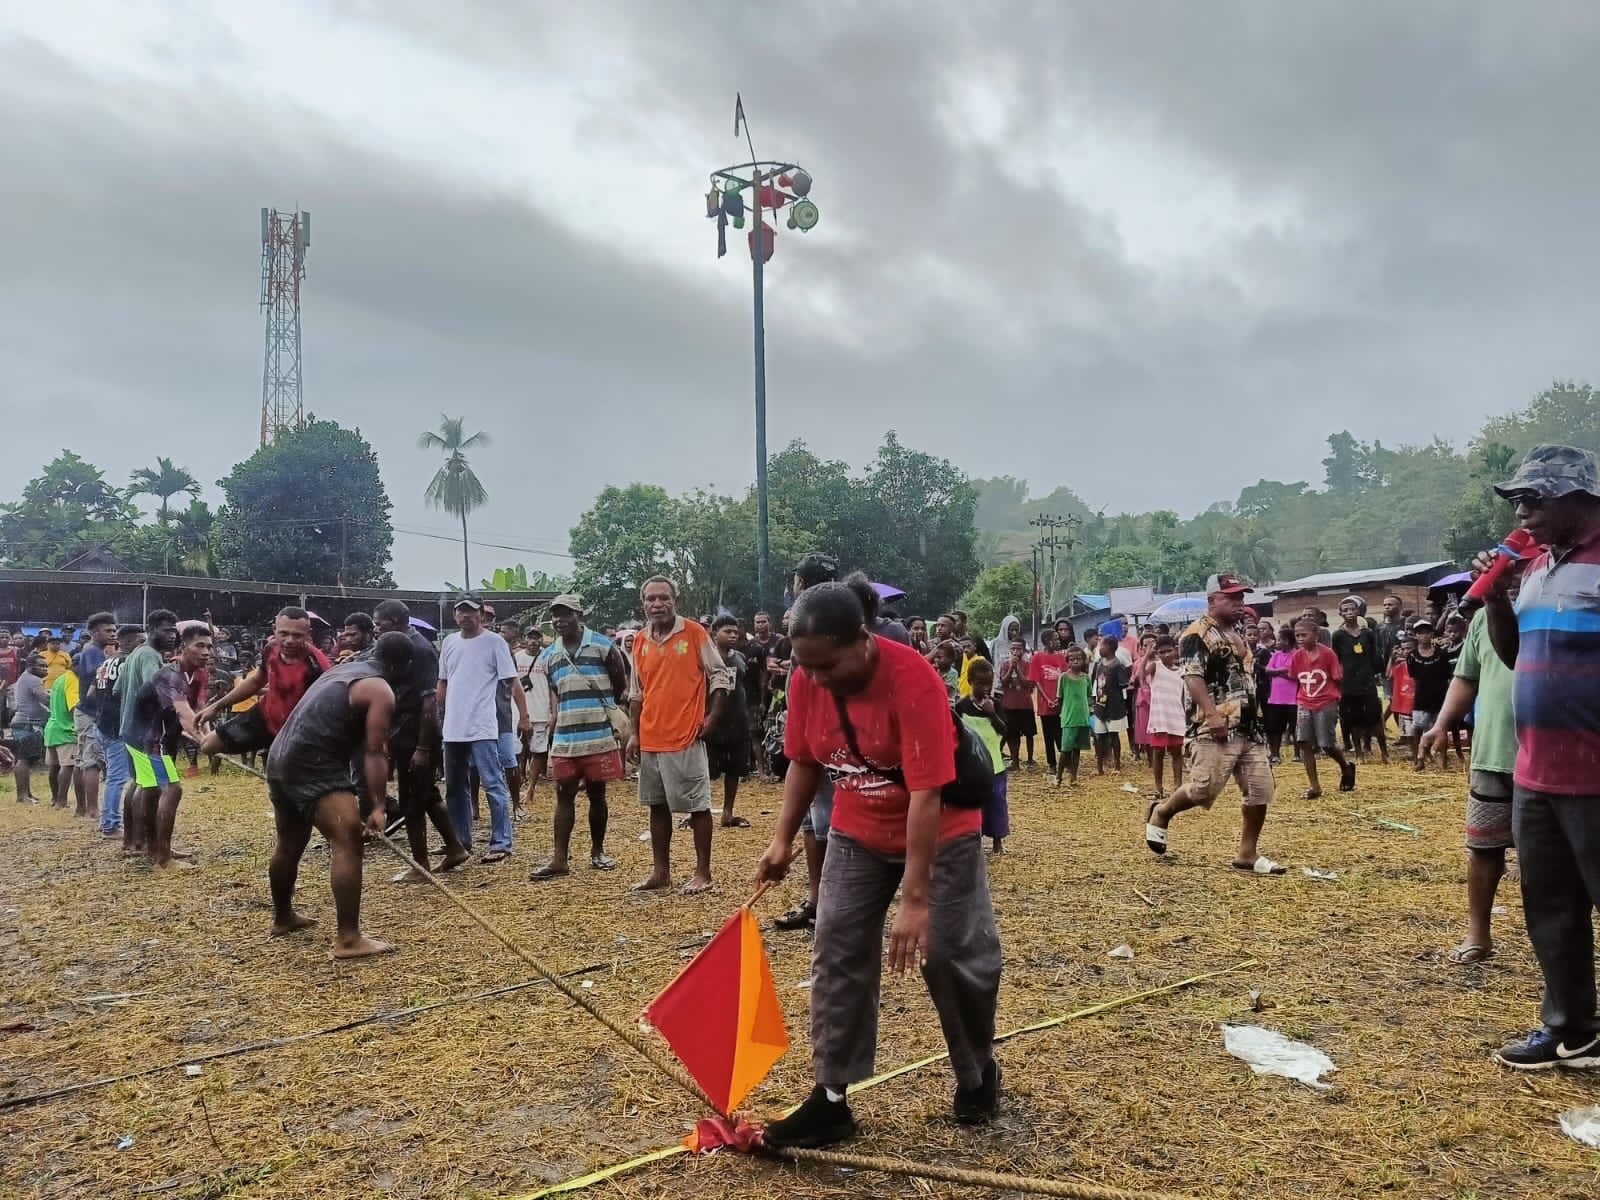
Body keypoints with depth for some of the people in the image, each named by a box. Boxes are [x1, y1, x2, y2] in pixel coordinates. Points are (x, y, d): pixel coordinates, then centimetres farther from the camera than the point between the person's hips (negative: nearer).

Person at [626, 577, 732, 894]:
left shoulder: (694, 633, -6)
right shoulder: (640, 641, 9)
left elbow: (721, 676, -3)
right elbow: (636, 693, 16)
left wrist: (711, 718, -10)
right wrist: (635, 734, 11)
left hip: (686, 738, -6)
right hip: (650, 740, 6)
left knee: (698, 806, 2)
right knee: (657, 806, 13)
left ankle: (703, 873, 10)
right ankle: (660, 871, 22)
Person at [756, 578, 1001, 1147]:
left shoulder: (913, 681, -33)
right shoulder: (807, 681, -15)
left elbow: (927, 795, -33)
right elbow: (804, 762, 2)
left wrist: (915, 899, -33)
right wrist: (783, 839, 1)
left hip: (941, 832, -5)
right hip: (857, 836, 5)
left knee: (953, 953, 4)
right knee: (836, 955, 0)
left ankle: (978, 1074, 31)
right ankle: (831, 1101, 11)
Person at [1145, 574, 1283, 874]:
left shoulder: (1238, 634, 19)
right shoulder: (1197, 634, -9)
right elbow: (1192, 676, -19)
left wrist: (1254, 716, 22)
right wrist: (1212, 715, -28)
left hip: (1247, 727, 9)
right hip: (1215, 729, -9)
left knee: (1260, 791, 5)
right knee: (1203, 790, -11)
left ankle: (1248, 854, 17)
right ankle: (1161, 813, 17)